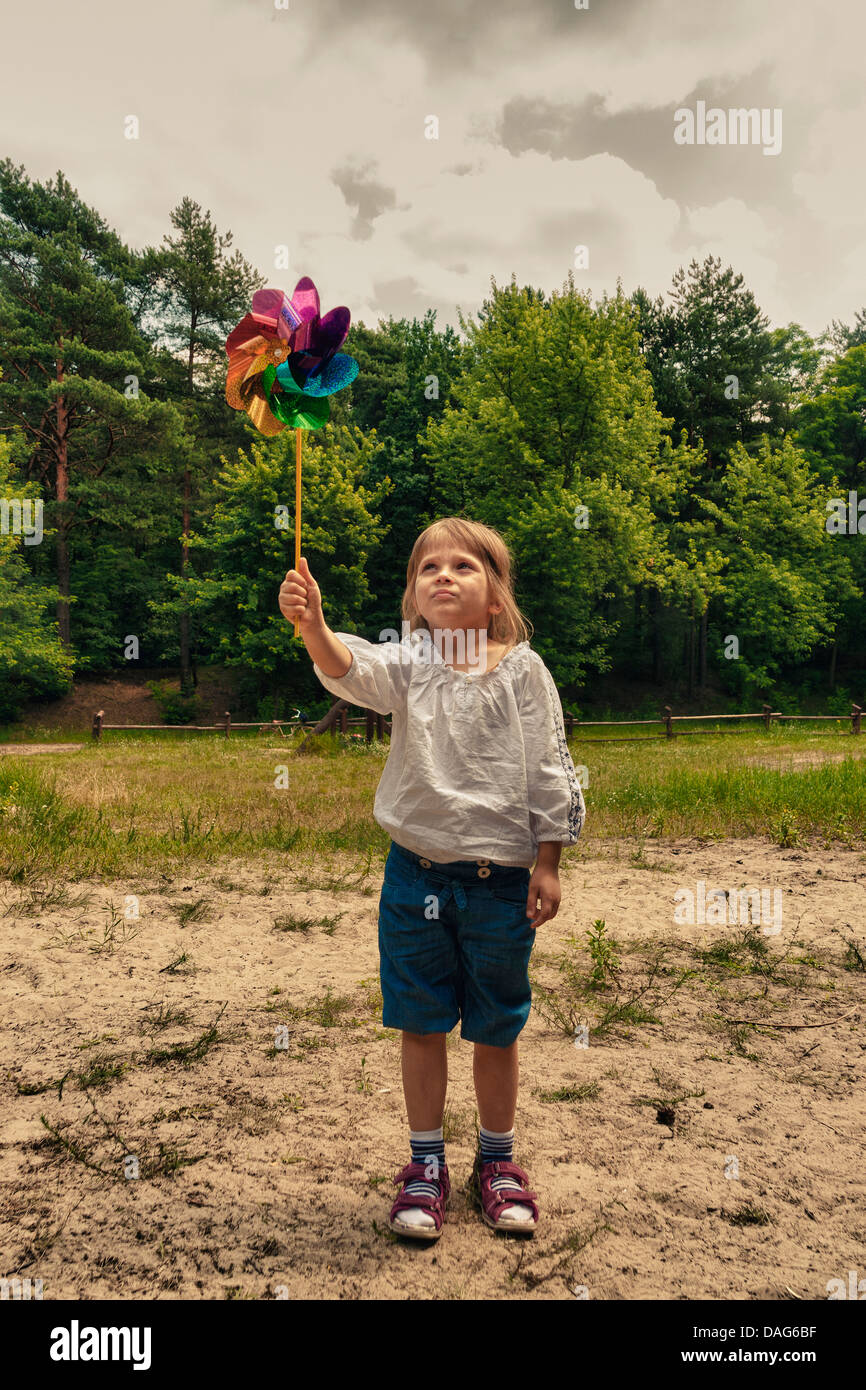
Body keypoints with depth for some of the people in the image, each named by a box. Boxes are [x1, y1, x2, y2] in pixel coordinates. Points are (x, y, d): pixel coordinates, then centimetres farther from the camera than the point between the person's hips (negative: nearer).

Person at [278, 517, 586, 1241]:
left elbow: (548, 775, -2)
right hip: (417, 872, 1)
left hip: (500, 878, -1)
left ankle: (498, 1159, 36)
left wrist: (547, 867, -2)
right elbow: (349, 670, -23)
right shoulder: (408, 663, -2)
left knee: (496, 1027, 14)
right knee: (421, 1022, 12)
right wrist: (312, 623, -43)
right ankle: (426, 1163, 31)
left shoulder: (523, 670, -4)